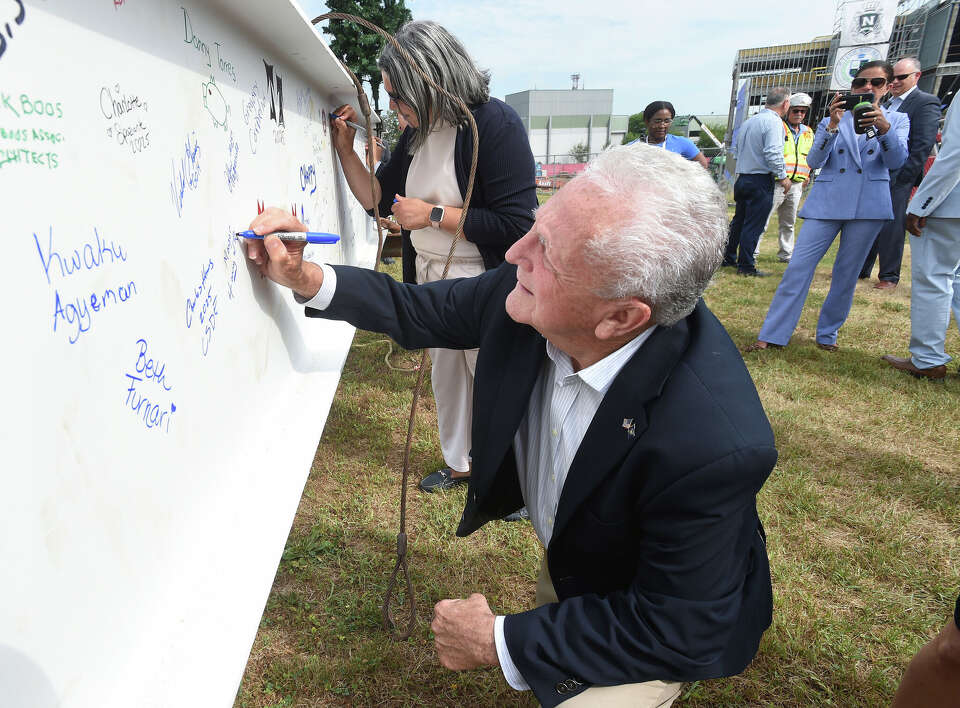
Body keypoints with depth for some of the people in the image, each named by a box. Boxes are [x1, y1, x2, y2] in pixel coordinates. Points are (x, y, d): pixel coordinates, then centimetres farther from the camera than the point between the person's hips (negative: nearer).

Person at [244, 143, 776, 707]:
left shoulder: (716, 443, -44)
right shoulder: (532, 297, -28)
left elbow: (681, 634, -30)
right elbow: (423, 312, -7)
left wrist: (501, 643, -24)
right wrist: (306, 279, -19)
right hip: (564, 553, 5)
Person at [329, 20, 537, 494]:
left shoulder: (494, 123, -19)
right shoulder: (417, 134, 5)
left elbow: (516, 223, -26)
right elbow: (377, 198, 15)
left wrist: (432, 214, -20)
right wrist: (344, 147, 3)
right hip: (431, 277, 8)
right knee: (446, 373, 19)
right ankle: (459, 463, 41)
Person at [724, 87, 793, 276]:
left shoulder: (748, 122, 13)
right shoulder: (774, 122, -12)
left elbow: (738, 151, 19)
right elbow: (773, 154, -20)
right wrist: (783, 177, -10)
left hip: (742, 178, 8)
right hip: (761, 181, -8)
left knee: (739, 220, 16)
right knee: (754, 225, -3)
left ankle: (729, 257, 24)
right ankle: (746, 266, 0)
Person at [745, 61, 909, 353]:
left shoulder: (897, 120, 11)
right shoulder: (832, 120, 11)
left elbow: (897, 161, -6)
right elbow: (813, 161, -3)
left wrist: (883, 127, -23)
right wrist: (832, 126, -18)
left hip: (869, 205, 1)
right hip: (827, 202, 0)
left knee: (847, 274, 6)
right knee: (798, 267, -9)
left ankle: (827, 334, 19)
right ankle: (772, 335, -7)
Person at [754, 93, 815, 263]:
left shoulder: (808, 133, 17)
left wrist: (808, 176, 19)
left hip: (796, 185, 7)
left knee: (788, 223, 13)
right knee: (763, 220, -9)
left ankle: (786, 254, 21)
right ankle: (752, 253, -5)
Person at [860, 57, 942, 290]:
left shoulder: (925, 102, -4)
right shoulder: (888, 104, 19)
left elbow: (923, 145, -12)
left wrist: (904, 177, -17)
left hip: (897, 177, -7)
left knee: (891, 227, -3)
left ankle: (889, 277, 6)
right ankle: (860, 270, 19)